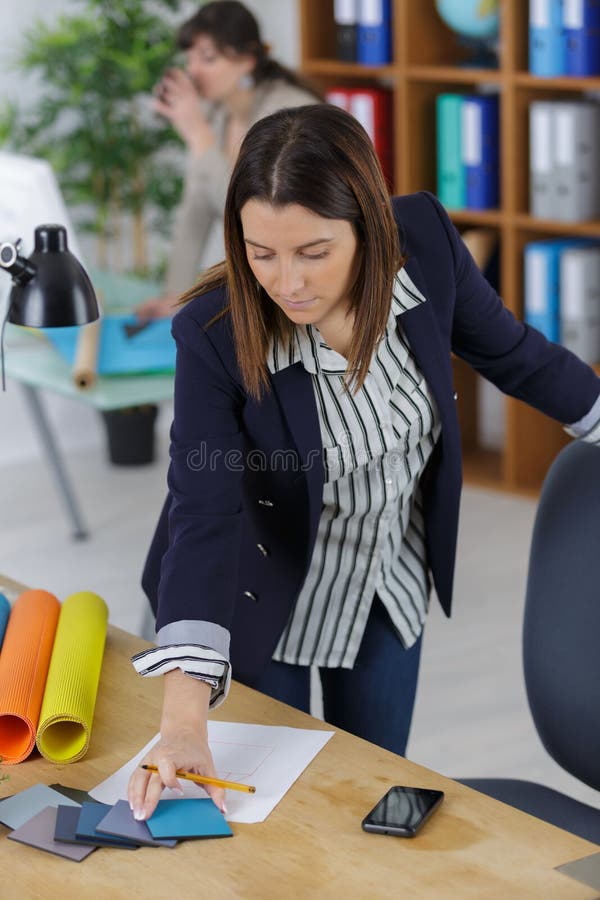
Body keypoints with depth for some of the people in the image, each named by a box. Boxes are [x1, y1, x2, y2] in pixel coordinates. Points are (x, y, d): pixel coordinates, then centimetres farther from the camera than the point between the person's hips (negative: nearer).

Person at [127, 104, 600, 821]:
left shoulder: (423, 242, -22)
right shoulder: (214, 334, -31)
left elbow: (510, 351, -2)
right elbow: (204, 517, -35)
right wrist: (184, 720, -43)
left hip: (391, 585, 3)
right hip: (264, 599, -3)